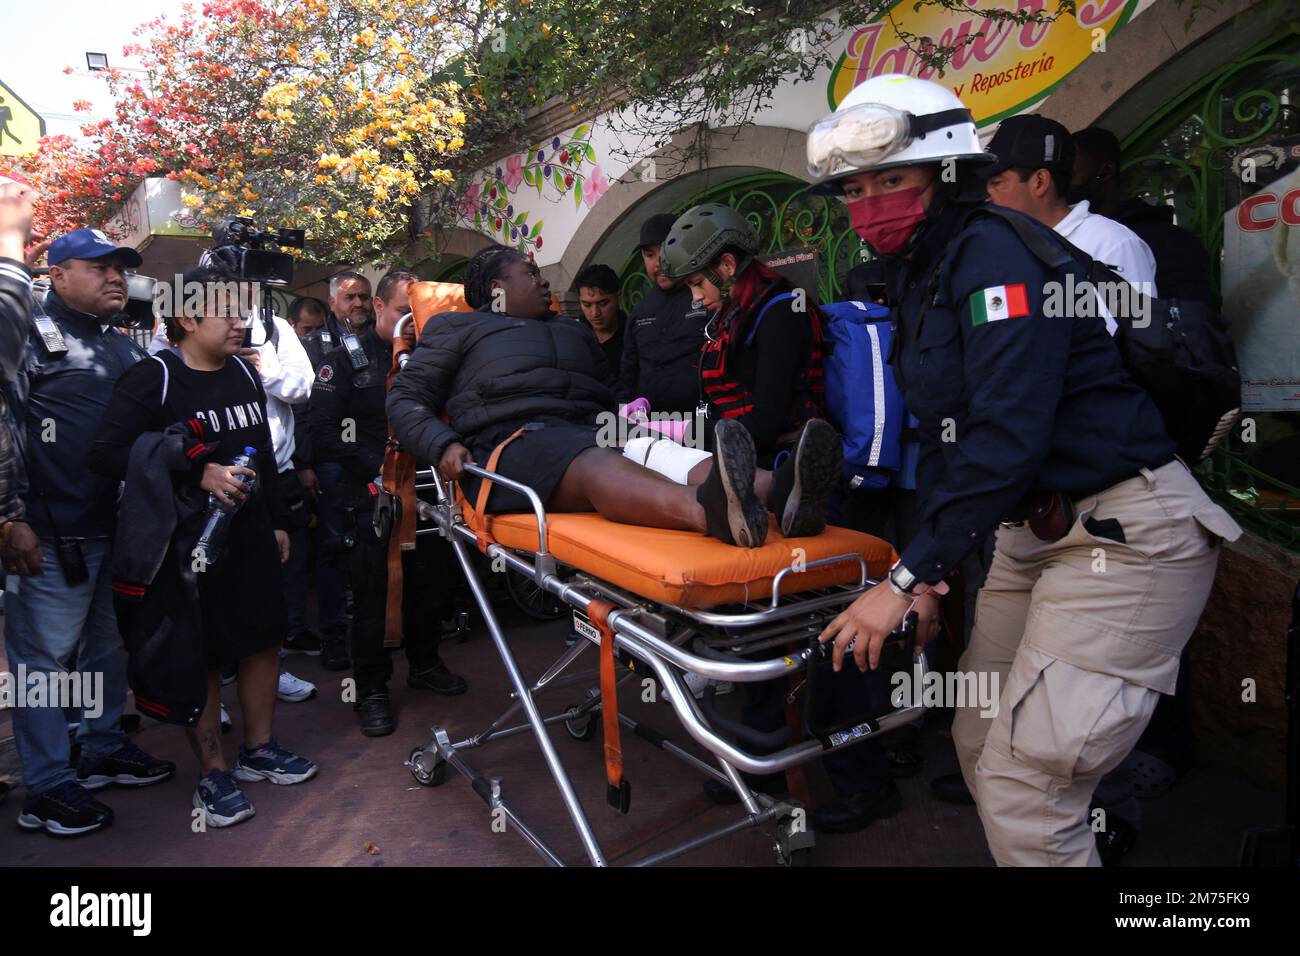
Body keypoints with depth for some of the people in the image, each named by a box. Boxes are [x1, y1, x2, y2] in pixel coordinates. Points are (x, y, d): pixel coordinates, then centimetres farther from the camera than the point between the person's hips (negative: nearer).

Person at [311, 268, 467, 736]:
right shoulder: (346, 359, -2)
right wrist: (376, 466, -17)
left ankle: (424, 664, 34)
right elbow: (323, 431, -10)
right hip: (369, 499, -4)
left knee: (431, 582, 14)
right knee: (372, 595, 2)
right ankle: (372, 690, 17)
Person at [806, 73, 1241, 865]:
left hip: (1123, 529, -9)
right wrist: (930, 570, 7)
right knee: (980, 744, 14)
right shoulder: (919, 275, 12)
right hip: (1033, 528, 9)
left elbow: (1006, 435, -26)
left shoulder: (993, 252, -16)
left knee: (1023, 785, -9)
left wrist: (907, 576, -24)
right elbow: (944, 436, 14)